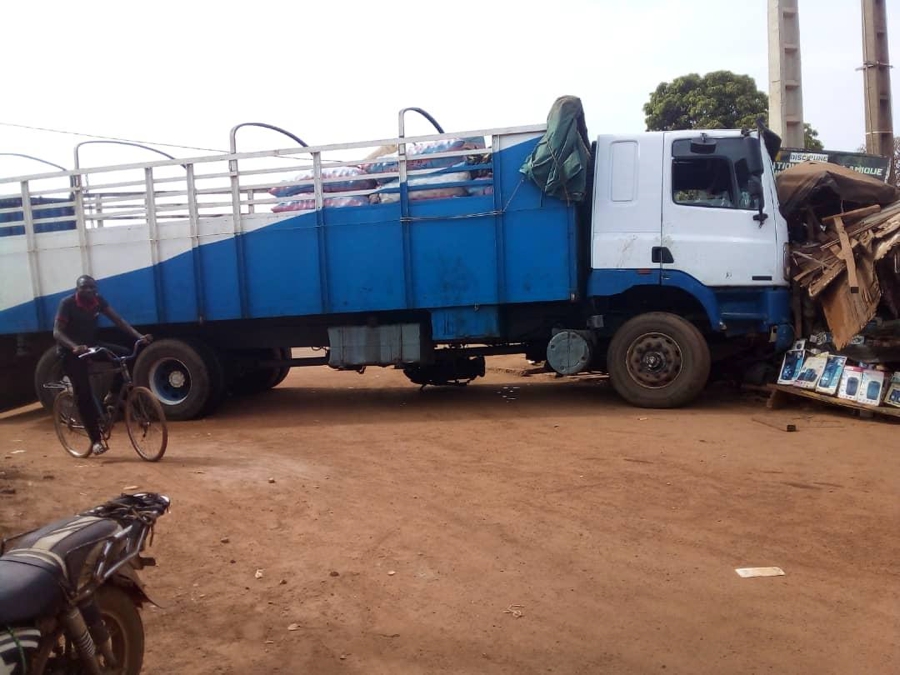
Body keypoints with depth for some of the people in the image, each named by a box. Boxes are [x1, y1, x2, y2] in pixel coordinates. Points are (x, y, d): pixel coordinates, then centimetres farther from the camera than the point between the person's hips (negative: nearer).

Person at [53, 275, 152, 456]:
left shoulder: (98, 300, -8)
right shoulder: (67, 303, -21)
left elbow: (118, 320, -14)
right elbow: (57, 332, -28)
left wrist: (139, 336, -28)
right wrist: (75, 347, -46)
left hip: (91, 345, 5)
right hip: (70, 351, -5)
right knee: (83, 393, -15)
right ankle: (95, 440, -11)